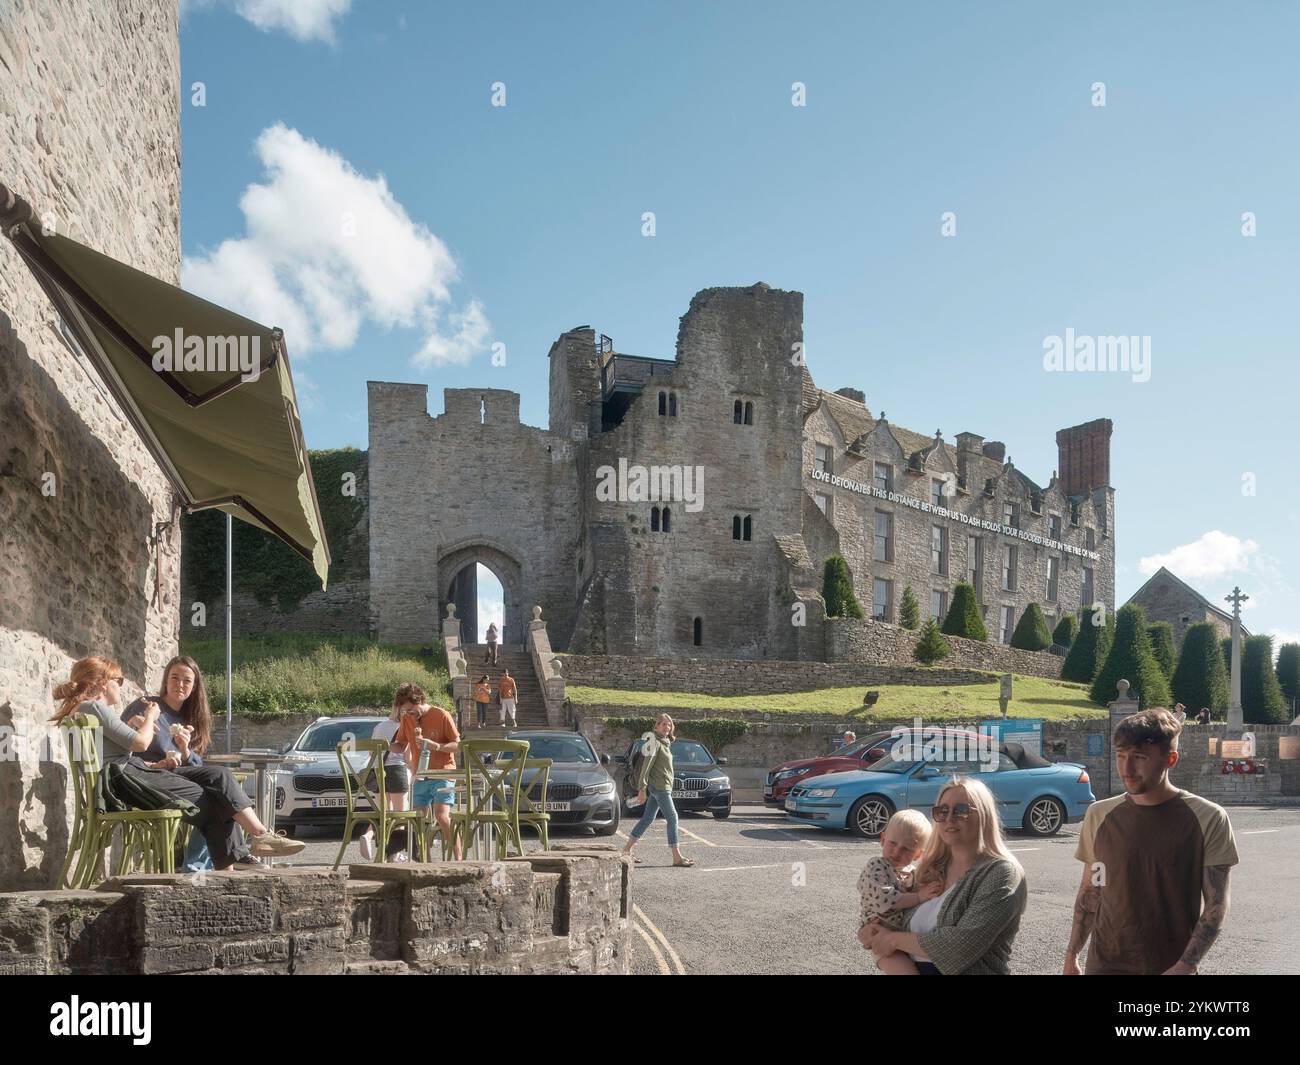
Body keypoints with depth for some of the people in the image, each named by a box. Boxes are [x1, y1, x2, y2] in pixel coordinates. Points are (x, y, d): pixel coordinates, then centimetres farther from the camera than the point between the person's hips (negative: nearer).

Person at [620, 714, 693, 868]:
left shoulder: (665, 742, 18)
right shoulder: (654, 742, -11)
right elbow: (646, 766, -16)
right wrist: (642, 789, -20)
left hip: (664, 786, 9)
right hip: (659, 786, -9)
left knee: (647, 818, 10)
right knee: (672, 818, -8)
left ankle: (627, 850, 14)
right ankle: (677, 858, -8)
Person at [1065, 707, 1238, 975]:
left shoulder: (1208, 819, -7)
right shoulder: (1099, 815, 1)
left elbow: (1216, 905, -6)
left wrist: (1185, 967, -16)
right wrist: (1072, 956, 8)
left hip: (1173, 968, -2)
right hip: (1105, 964, 2)